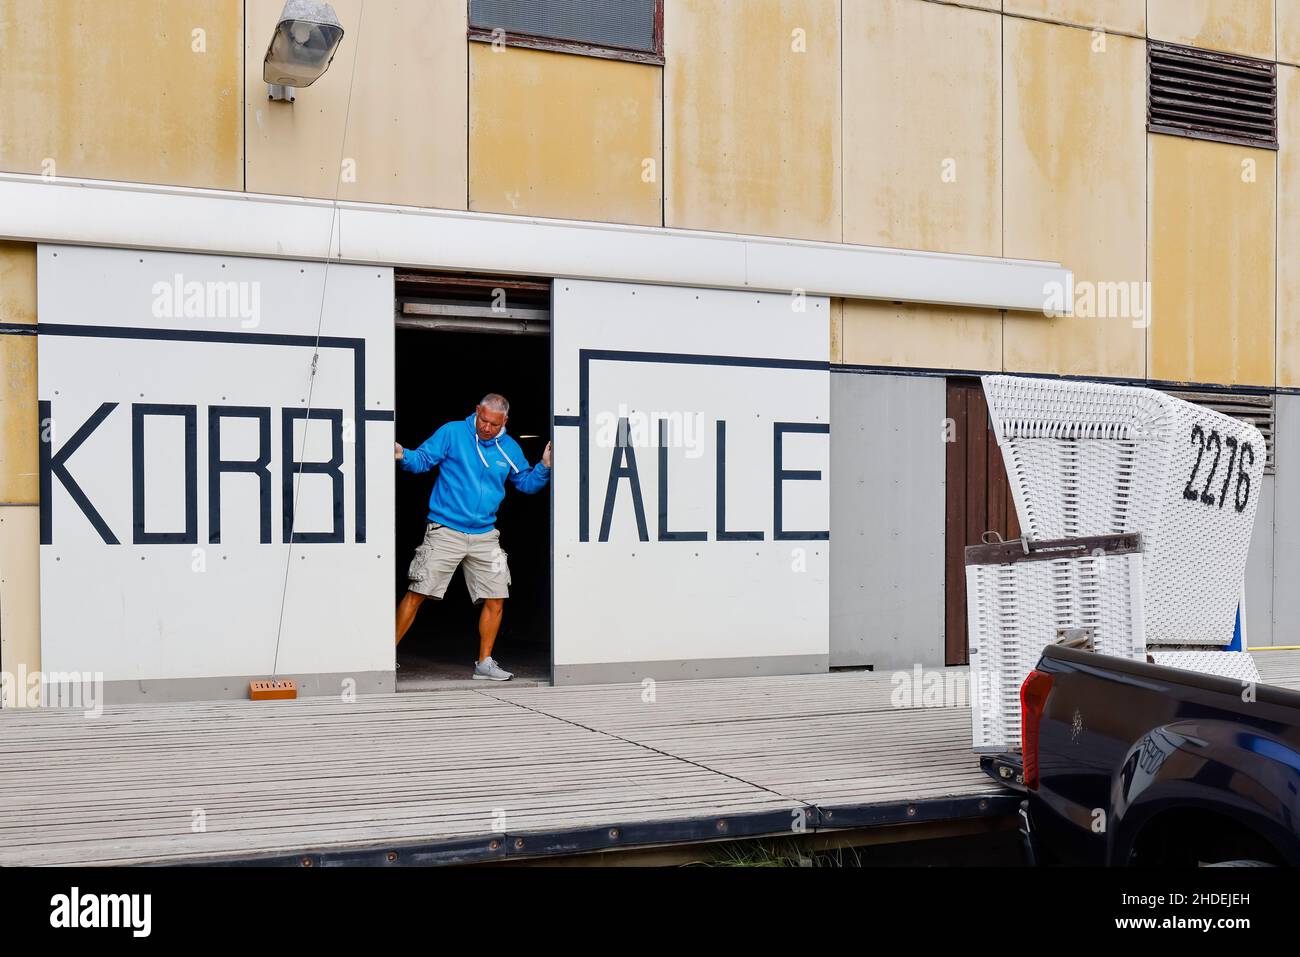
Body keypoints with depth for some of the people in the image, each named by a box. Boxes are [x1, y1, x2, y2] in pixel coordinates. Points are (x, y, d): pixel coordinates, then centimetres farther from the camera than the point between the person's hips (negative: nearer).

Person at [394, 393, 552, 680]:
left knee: (496, 600, 3)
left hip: (485, 536, 4)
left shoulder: (510, 448, 7)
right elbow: (422, 460, -3)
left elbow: (526, 483, 15)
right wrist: (403, 456, -24)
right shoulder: (452, 432, -4)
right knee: (417, 594, -6)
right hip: (445, 532, -4)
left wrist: (544, 466, -3)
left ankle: (484, 662, 18)